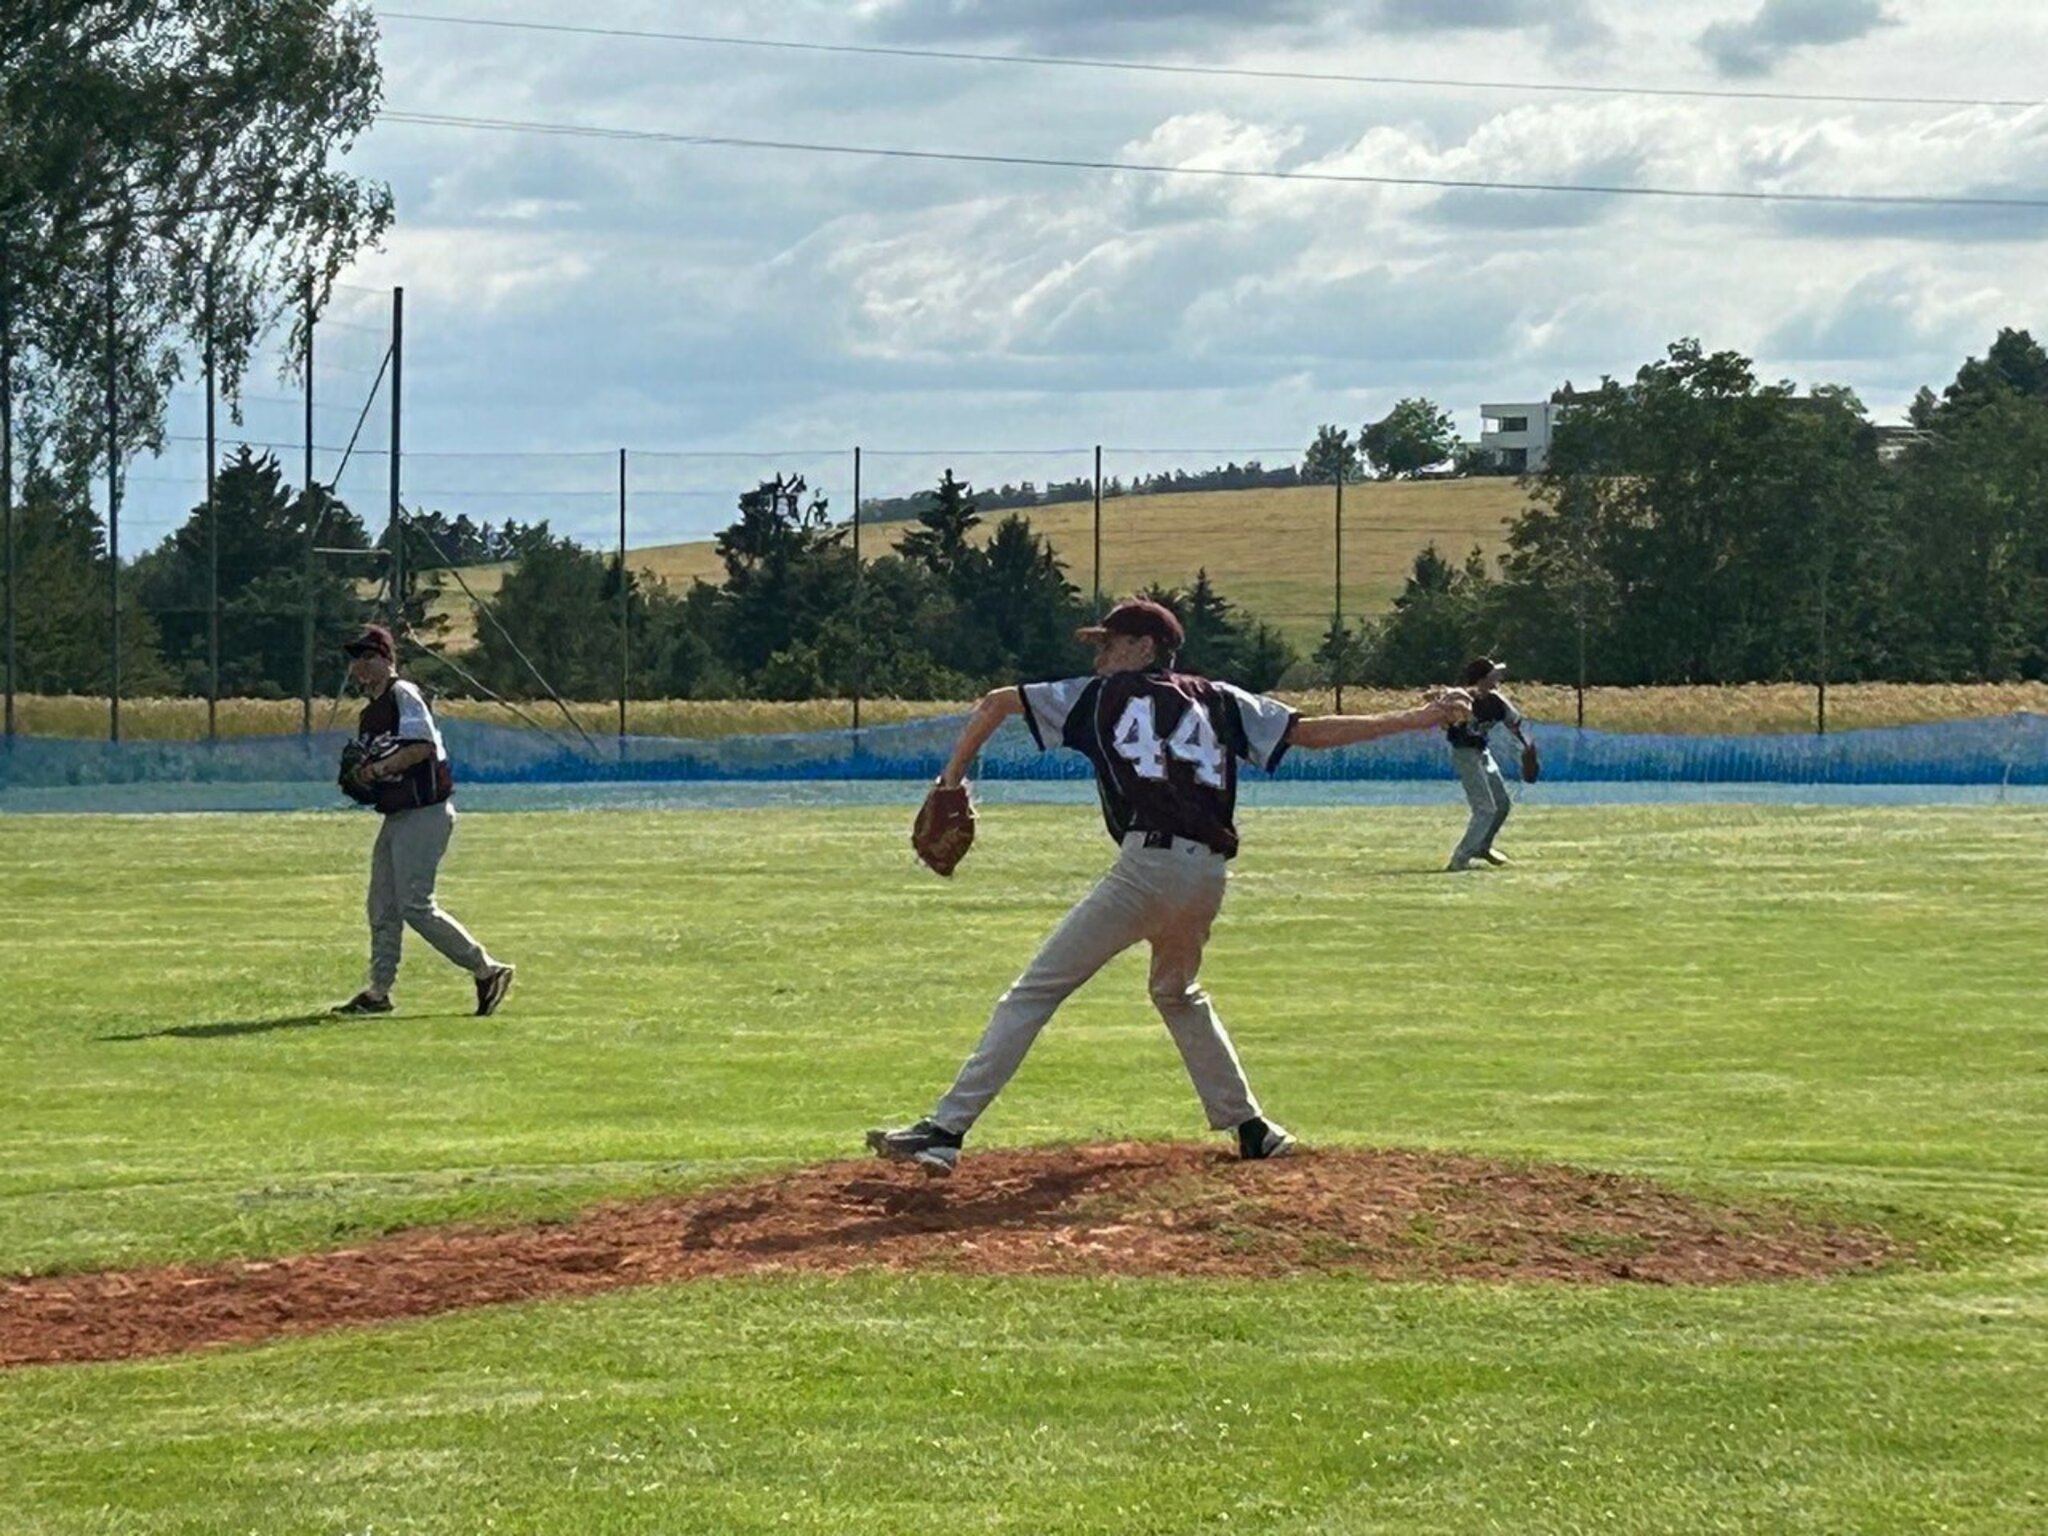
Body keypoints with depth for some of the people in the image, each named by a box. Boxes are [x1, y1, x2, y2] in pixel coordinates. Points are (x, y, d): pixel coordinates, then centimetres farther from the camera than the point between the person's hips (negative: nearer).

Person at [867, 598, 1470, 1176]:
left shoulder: (1100, 695, 14)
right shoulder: (1219, 701, 20)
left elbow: (995, 703, 12)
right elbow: (1312, 732, 17)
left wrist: (951, 781, 17)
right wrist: (1419, 719, 20)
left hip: (1148, 867, -5)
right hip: (1208, 876, 5)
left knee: (1035, 992, -5)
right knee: (1178, 994, 32)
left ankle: (946, 1128, -14)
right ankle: (1250, 1127, 29)